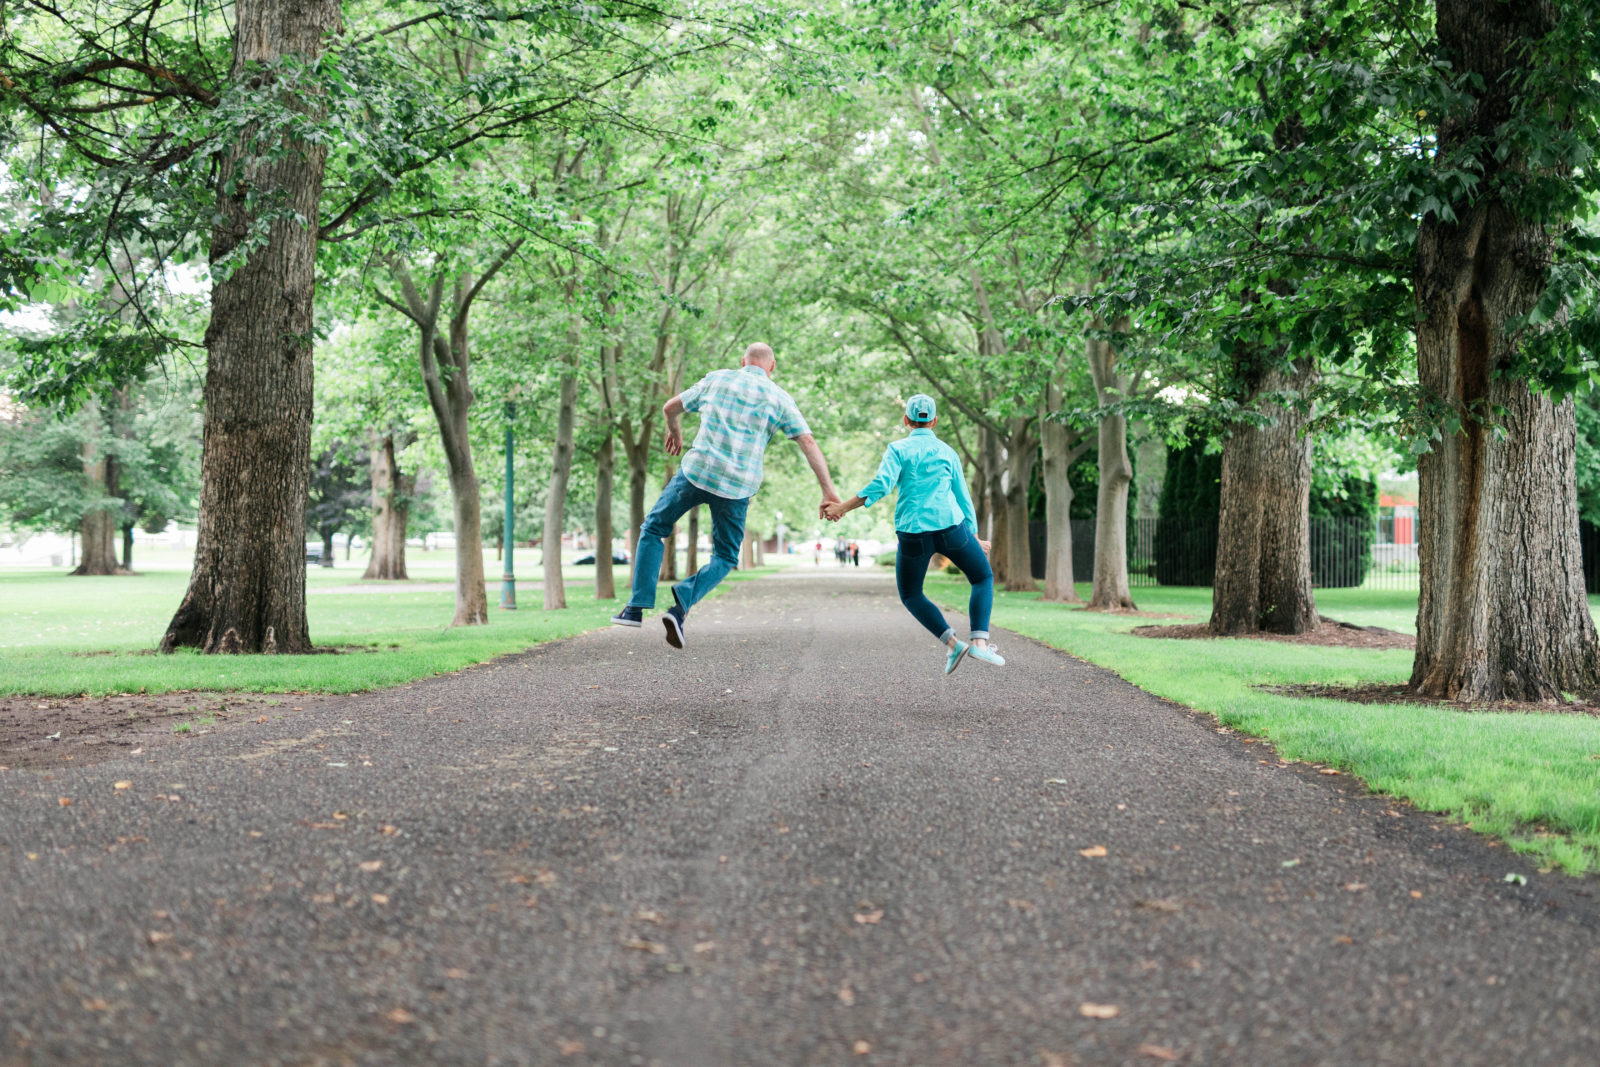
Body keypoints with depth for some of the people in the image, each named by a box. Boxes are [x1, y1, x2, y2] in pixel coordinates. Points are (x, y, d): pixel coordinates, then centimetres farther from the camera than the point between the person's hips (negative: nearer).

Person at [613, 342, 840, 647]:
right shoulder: (779, 399, 9)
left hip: (696, 470, 0)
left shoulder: (717, 379, 12)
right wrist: (828, 490, 0)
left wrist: (675, 432, 43)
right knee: (725, 558, 16)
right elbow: (809, 444, 0)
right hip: (737, 486, 0)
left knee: (653, 530, 18)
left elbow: (670, 408, 21)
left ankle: (638, 606, 6)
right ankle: (681, 605, -9)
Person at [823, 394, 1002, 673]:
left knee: (910, 595, 22)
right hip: (950, 526, 1)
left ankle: (952, 643, 4)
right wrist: (974, 539, 29)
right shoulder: (948, 452, 14)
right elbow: (963, 499, 18)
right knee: (983, 578, 21)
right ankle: (979, 642, -1)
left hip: (913, 534, -1)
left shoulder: (898, 449, 6)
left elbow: (881, 485, -11)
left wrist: (842, 508, -8)